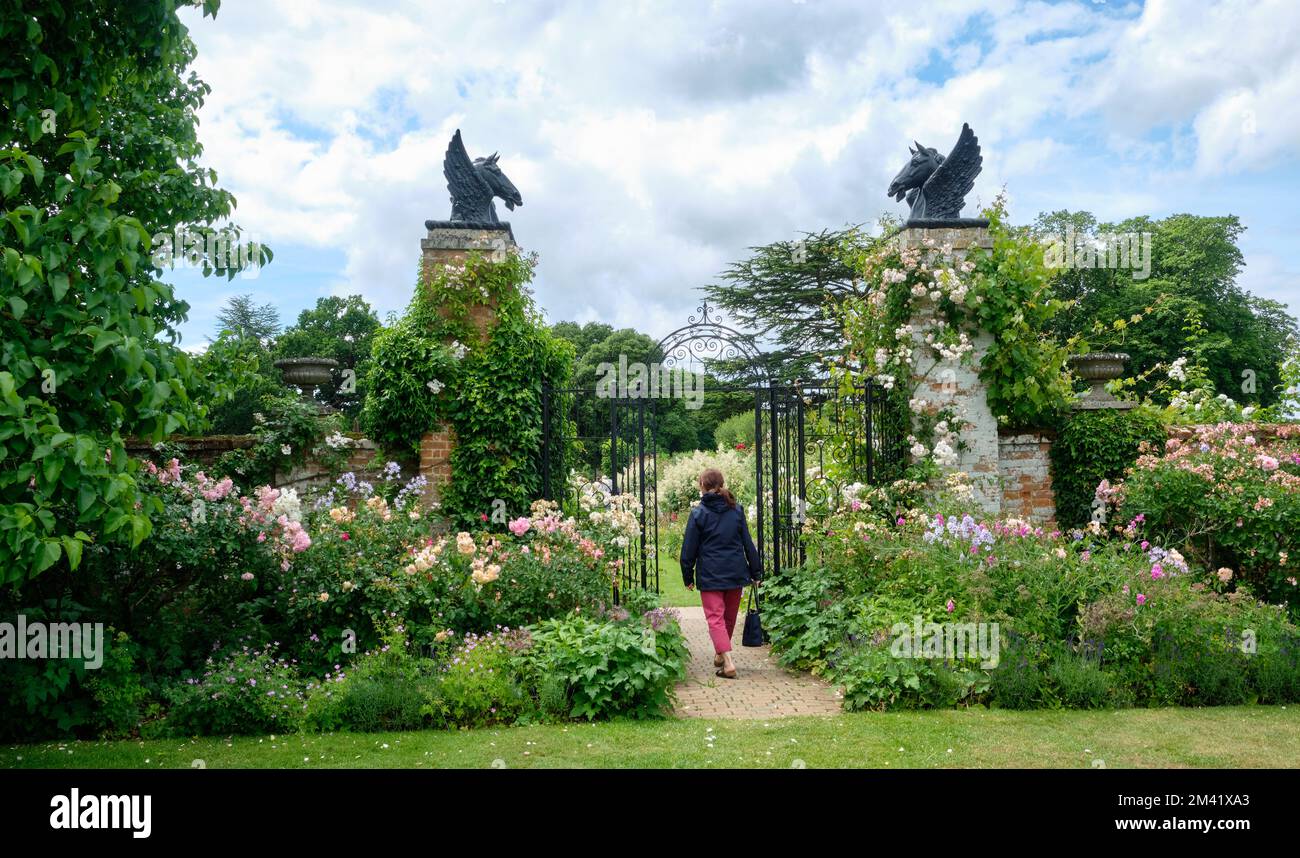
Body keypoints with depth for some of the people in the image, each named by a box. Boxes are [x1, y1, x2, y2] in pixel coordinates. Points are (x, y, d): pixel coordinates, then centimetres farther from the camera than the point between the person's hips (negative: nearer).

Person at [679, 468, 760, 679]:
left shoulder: (698, 513, -6)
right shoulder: (737, 511, 5)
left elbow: (689, 549, -4)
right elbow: (748, 544, 7)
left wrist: (688, 577, 5)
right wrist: (756, 572, 12)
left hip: (710, 575, -4)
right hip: (735, 573, 4)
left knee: (715, 618, -3)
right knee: (729, 617, 18)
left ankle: (728, 663, -17)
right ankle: (719, 655, 33)